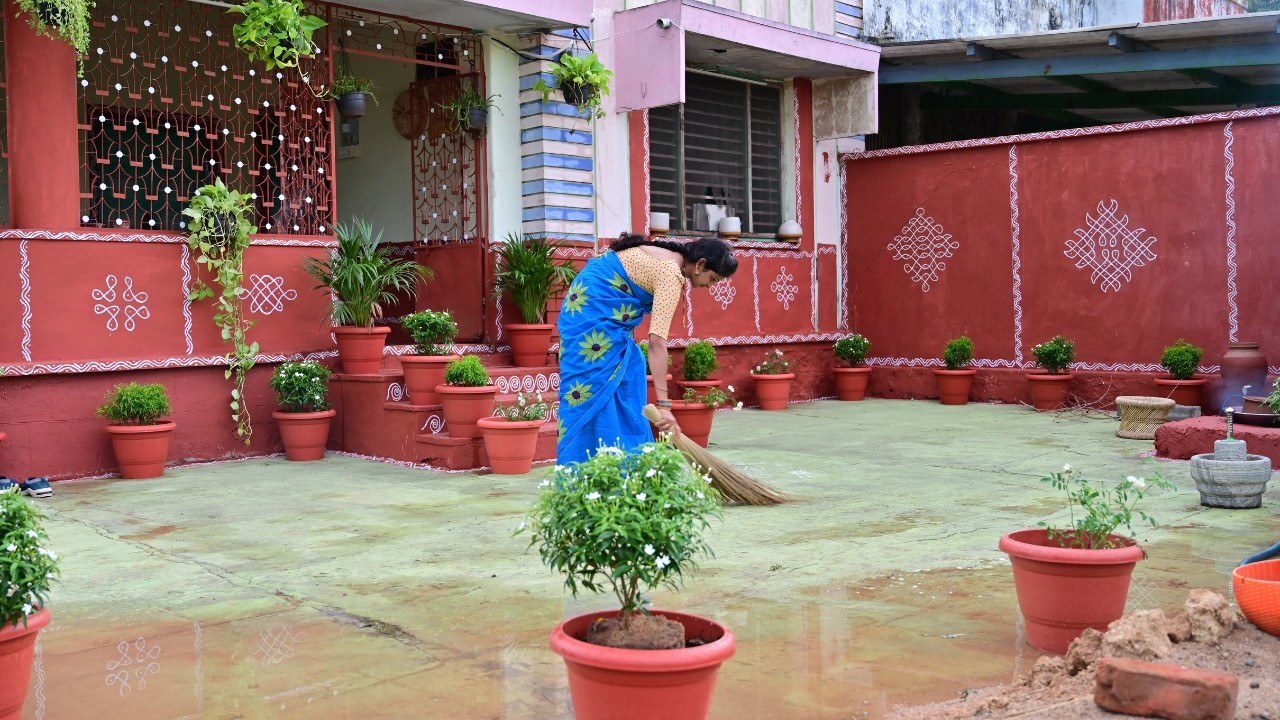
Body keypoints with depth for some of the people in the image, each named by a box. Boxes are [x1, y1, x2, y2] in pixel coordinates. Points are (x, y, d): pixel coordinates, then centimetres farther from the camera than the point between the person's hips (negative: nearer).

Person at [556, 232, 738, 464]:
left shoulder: (667, 255, 9)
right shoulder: (672, 274, -21)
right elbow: (657, 341, -28)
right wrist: (663, 404, -31)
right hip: (594, 314, -10)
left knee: (626, 383, 12)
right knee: (597, 393, -9)